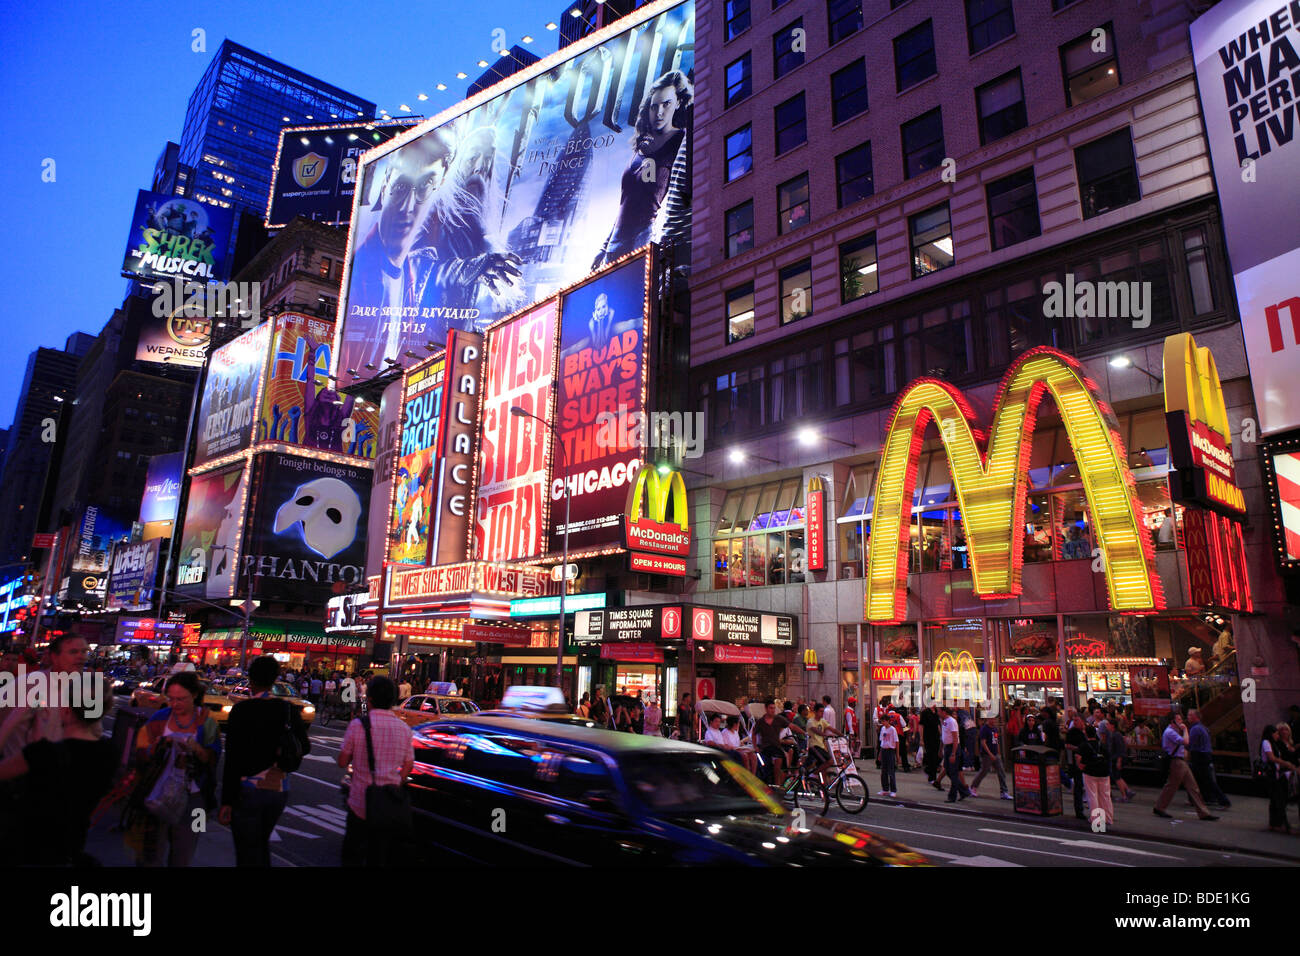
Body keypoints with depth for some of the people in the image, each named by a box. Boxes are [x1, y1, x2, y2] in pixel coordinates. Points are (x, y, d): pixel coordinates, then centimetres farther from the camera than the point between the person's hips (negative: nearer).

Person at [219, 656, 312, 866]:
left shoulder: (241, 709, -12)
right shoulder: (287, 710, -1)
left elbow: (232, 759, -14)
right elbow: (305, 746, 5)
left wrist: (226, 802, -12)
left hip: (247, 790, -4)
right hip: (279, 790, 4)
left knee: (247, 853, 6)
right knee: (262, 843, 25)